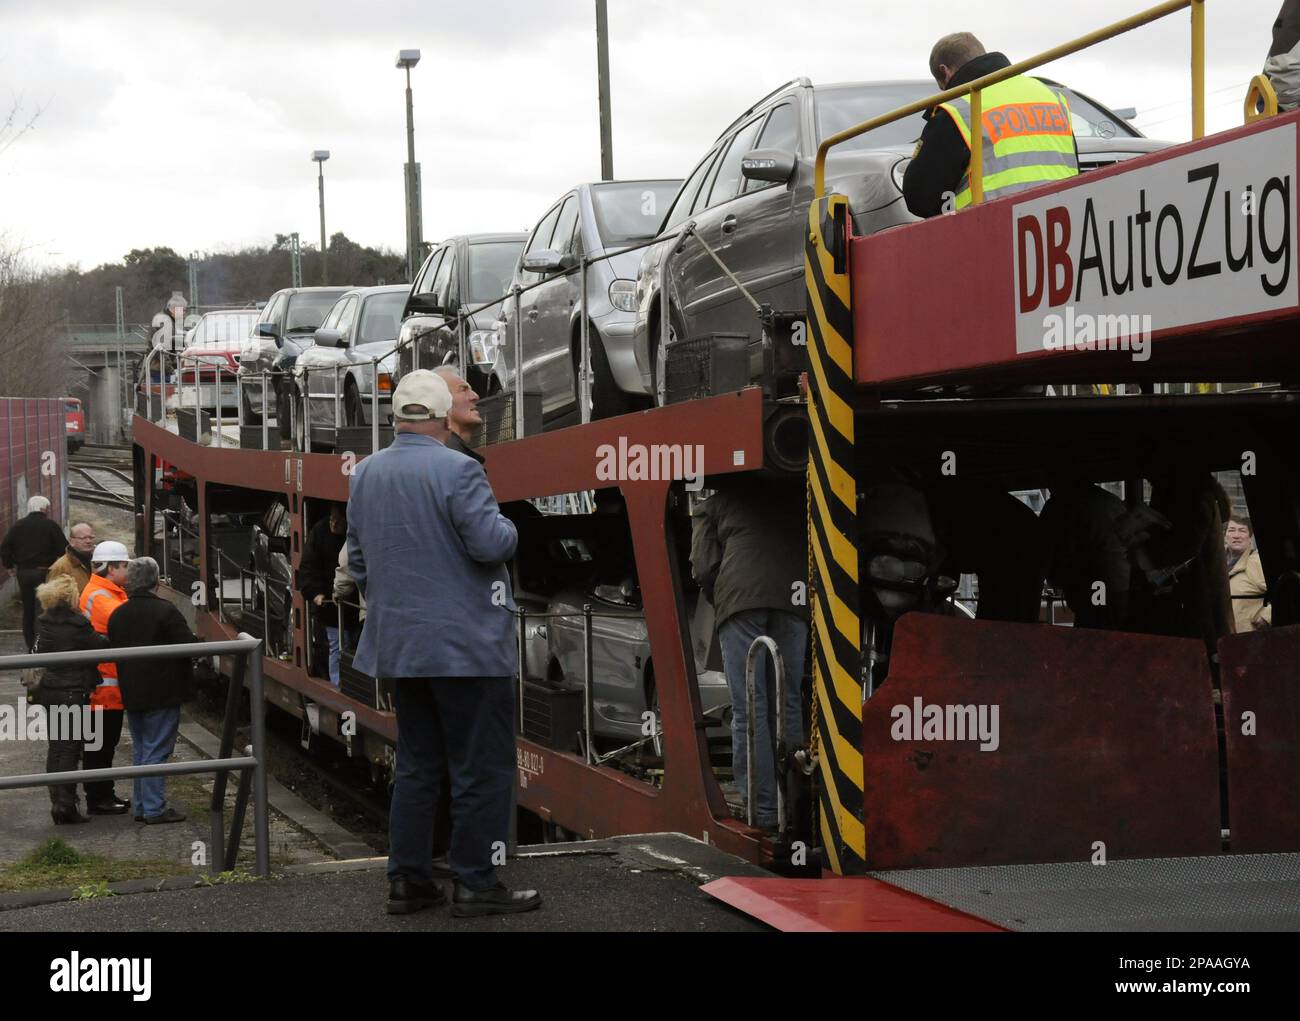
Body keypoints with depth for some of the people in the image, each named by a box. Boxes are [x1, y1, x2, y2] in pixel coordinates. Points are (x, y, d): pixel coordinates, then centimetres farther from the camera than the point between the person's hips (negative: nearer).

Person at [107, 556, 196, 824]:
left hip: (131, 694, 6)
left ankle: (140, 806, 19)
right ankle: (155, 809, -3)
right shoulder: (165, 611, -16)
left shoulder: (117, 615, 6)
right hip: (162, 694, -6)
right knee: (156, 751, -3)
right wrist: (197, 640, 4)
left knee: (140, 751, 16)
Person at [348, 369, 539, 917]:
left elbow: (358, 560, 16)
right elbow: (490, 544, -20)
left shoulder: (365, 474, 8)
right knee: (482, 767, 1)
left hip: (400, 642, 7)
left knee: (417, 765, 15)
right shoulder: (457, 470, -15)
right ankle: (476, 884, 2)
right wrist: (509, 526, 1)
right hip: (465, 643, -7)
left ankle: (407, 880, 15)